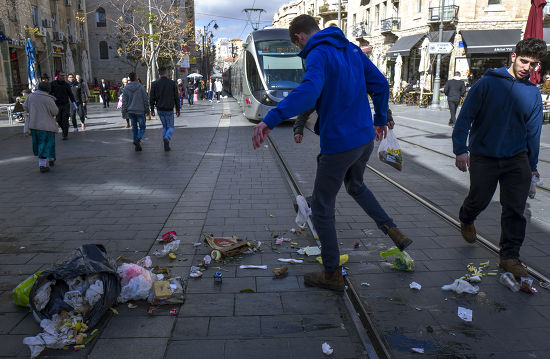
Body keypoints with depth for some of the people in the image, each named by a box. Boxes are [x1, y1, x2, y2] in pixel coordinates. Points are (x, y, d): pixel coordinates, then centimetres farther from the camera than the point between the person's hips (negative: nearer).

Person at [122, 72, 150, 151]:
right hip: (140, 111, -3)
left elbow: (124, 101, -1)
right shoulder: (141, 87, -8)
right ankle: (138, 139, -19)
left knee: (134, 127, 13)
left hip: (130, 111, 3)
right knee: (142, 128, 7)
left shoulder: (126, 88, 0)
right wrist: (147, 110, 4)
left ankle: (137, 145, 13)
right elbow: (145, 100, -5)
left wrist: (124, 112, 4)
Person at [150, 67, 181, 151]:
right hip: (169, 109, -2)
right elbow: (176, 98, -1)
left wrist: (152, 109, 9)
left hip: (160, 109, 2)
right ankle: (167, 138, -22)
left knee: (164, 126, 18)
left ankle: (166, 145, 12)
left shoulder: (154, 84, -1)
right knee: (170, 127, 9)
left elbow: (151, 98, 0)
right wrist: (178, 109, 7)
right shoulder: (172, 83, -4)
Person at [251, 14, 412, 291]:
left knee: (322, 208, 7)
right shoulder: (352, 49, 9)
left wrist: (270, 120, -44)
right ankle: (393, 231, 26)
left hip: (338, 144, -8)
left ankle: (333, 274, 19)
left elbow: (309, 91, -37)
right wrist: (380, 119, 26)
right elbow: (380, 84, 13)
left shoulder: (318, 54, -16)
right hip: (366, 138, 8)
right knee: (355, 186, 34)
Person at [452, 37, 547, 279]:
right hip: (483, 157, -2)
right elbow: (465, 117, -7)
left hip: (517, 159, 3)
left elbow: (533, 131, 12)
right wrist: (460, 149, -16)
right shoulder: (488, 83, -6)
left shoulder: (534, 93, 5)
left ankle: (510, 256, 11)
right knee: (479, 200, 8)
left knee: (515, 210, -1)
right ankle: (466, 220, 43)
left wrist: (532, 166, 13)